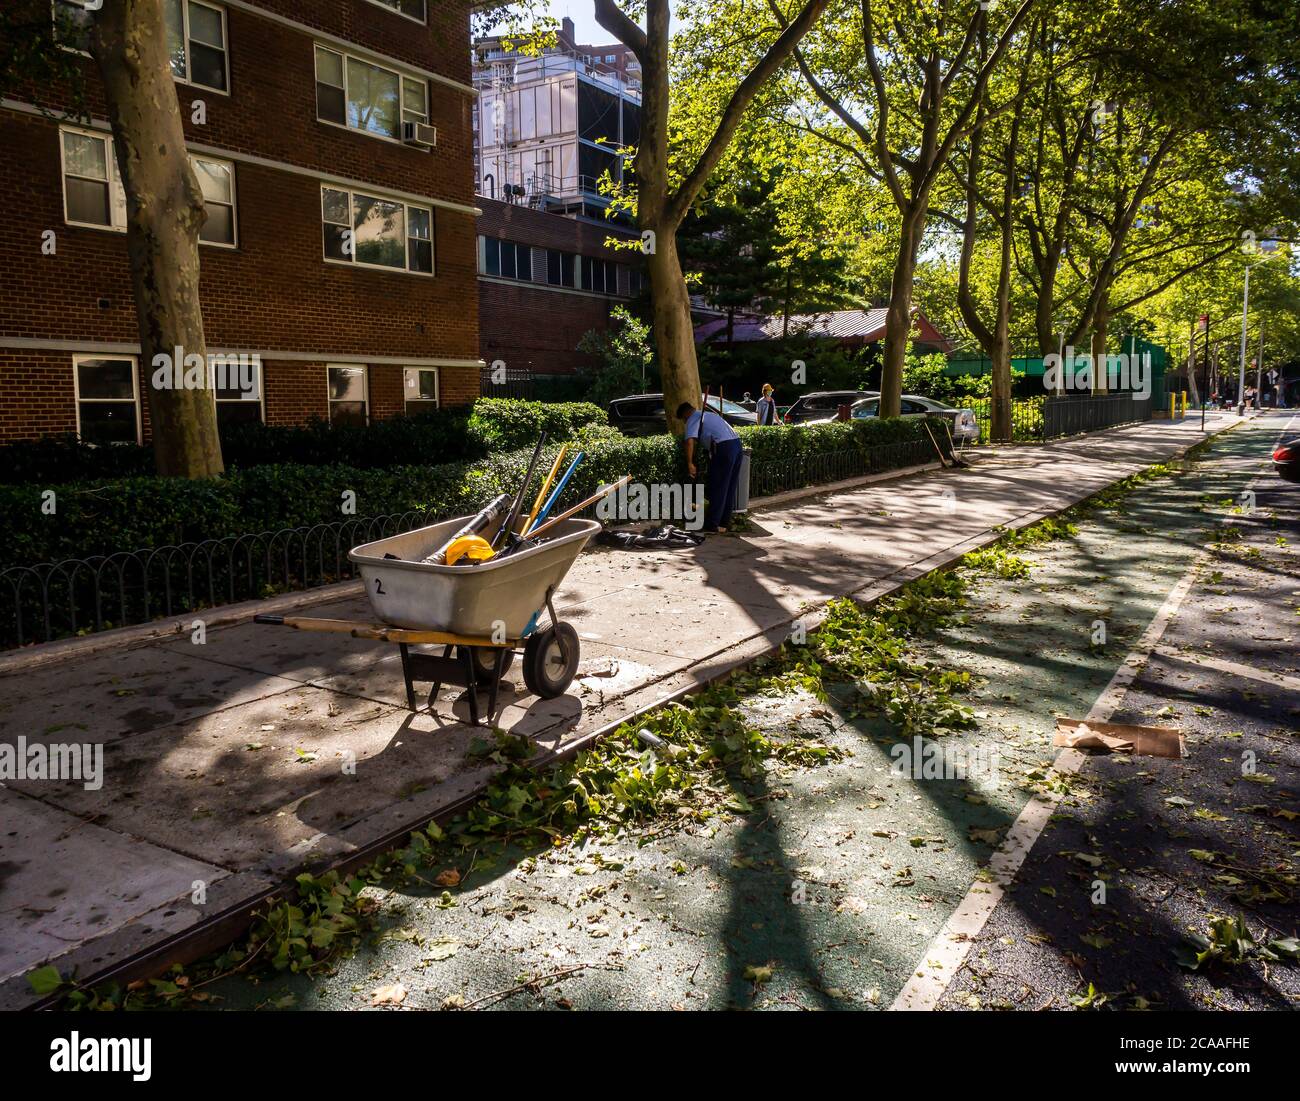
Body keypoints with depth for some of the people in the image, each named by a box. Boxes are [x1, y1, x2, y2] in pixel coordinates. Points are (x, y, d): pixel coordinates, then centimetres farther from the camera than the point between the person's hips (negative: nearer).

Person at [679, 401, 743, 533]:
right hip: (736, 442, 8)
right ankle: (724, 522, 21)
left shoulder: (693, 419, 4)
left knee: (717, 488, 0)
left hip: (723, 447, -8)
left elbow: (690, 441, -12)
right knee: (730, 487, 14)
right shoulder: (710, 414, 30)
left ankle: (712, 524, 5)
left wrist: (690, 463, -8)